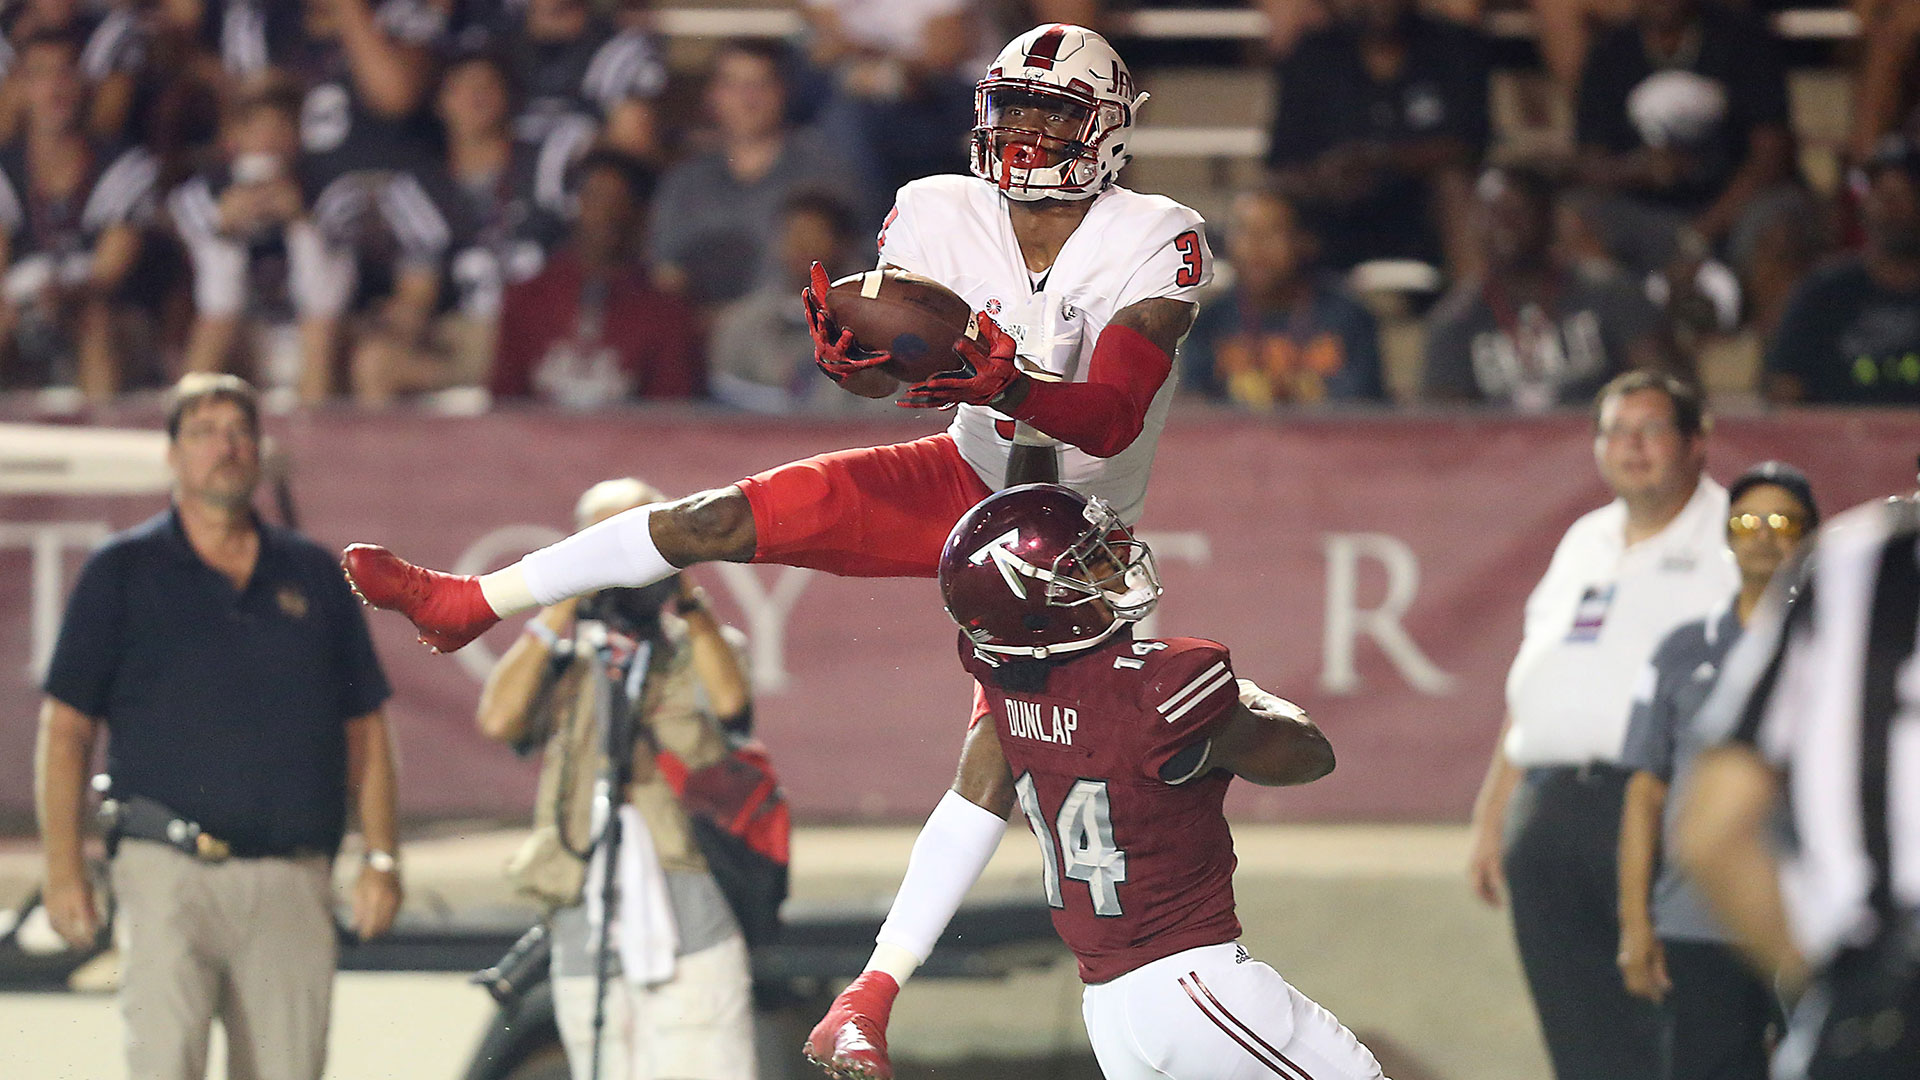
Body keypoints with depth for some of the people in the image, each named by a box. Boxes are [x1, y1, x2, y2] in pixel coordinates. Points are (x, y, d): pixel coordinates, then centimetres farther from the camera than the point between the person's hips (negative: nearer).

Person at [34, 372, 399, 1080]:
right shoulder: (122, 573, 6)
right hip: (168, 871, -3)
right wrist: (64, 870, -4)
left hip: (292, 886, 3)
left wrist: (381, 857, 7)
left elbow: (364, 728, 17)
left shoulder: (313, 577, 15)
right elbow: (66, 728, 4)